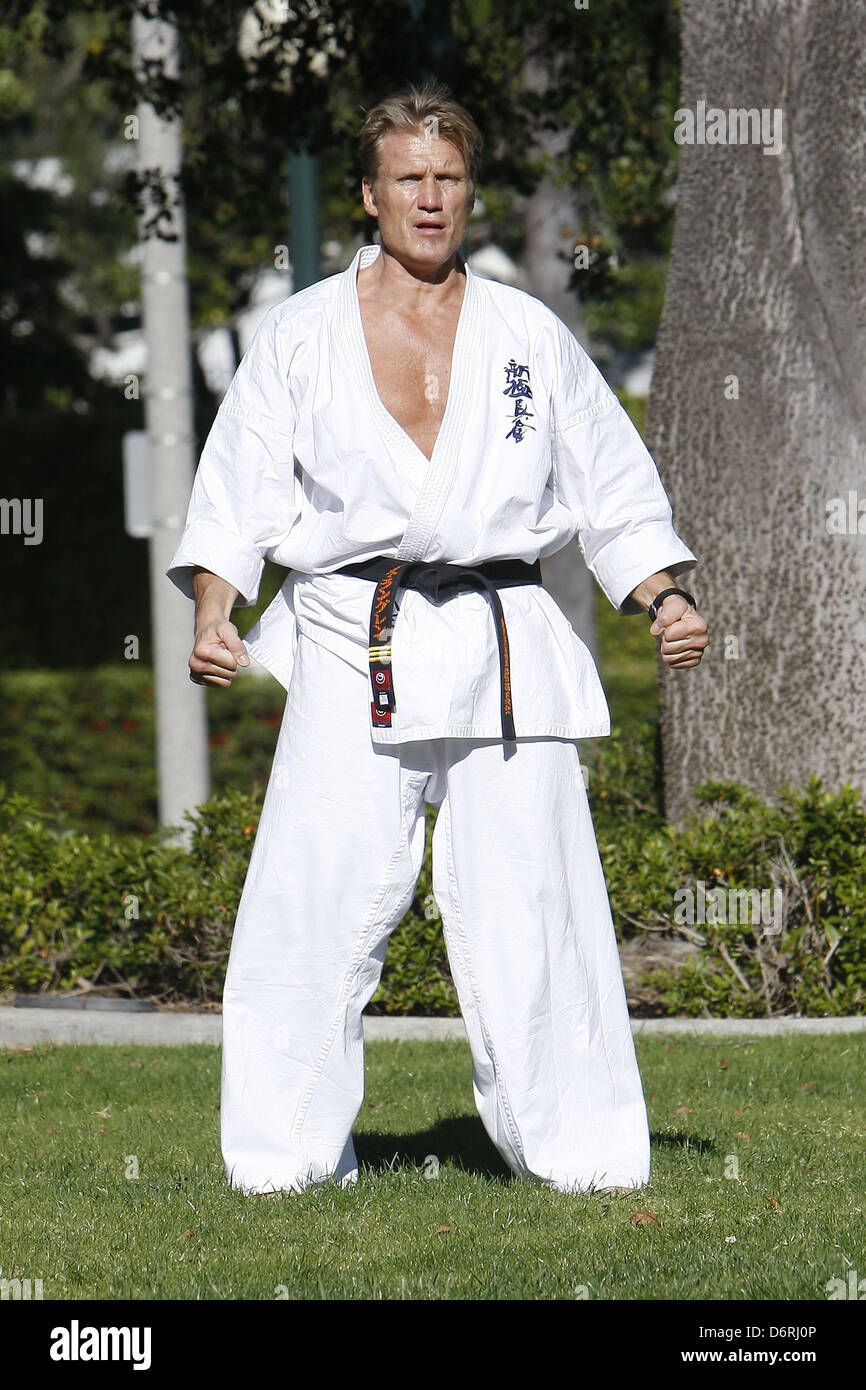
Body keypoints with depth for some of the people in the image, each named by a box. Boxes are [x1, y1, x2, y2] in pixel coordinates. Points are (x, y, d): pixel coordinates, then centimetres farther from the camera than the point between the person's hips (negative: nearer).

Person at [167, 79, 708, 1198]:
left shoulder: (530, 337, 12)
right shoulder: (299, 336, 9)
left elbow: (613, 486, 15)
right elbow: (239, 486, 6)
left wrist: (664, 601, 1)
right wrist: (213, 615, -9)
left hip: (504, 653, 1)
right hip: (355, 657, -1)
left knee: (531, 912, -4)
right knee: (315, 907, -9)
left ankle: (576, 1149, 4)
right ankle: (286, 1157, 0)